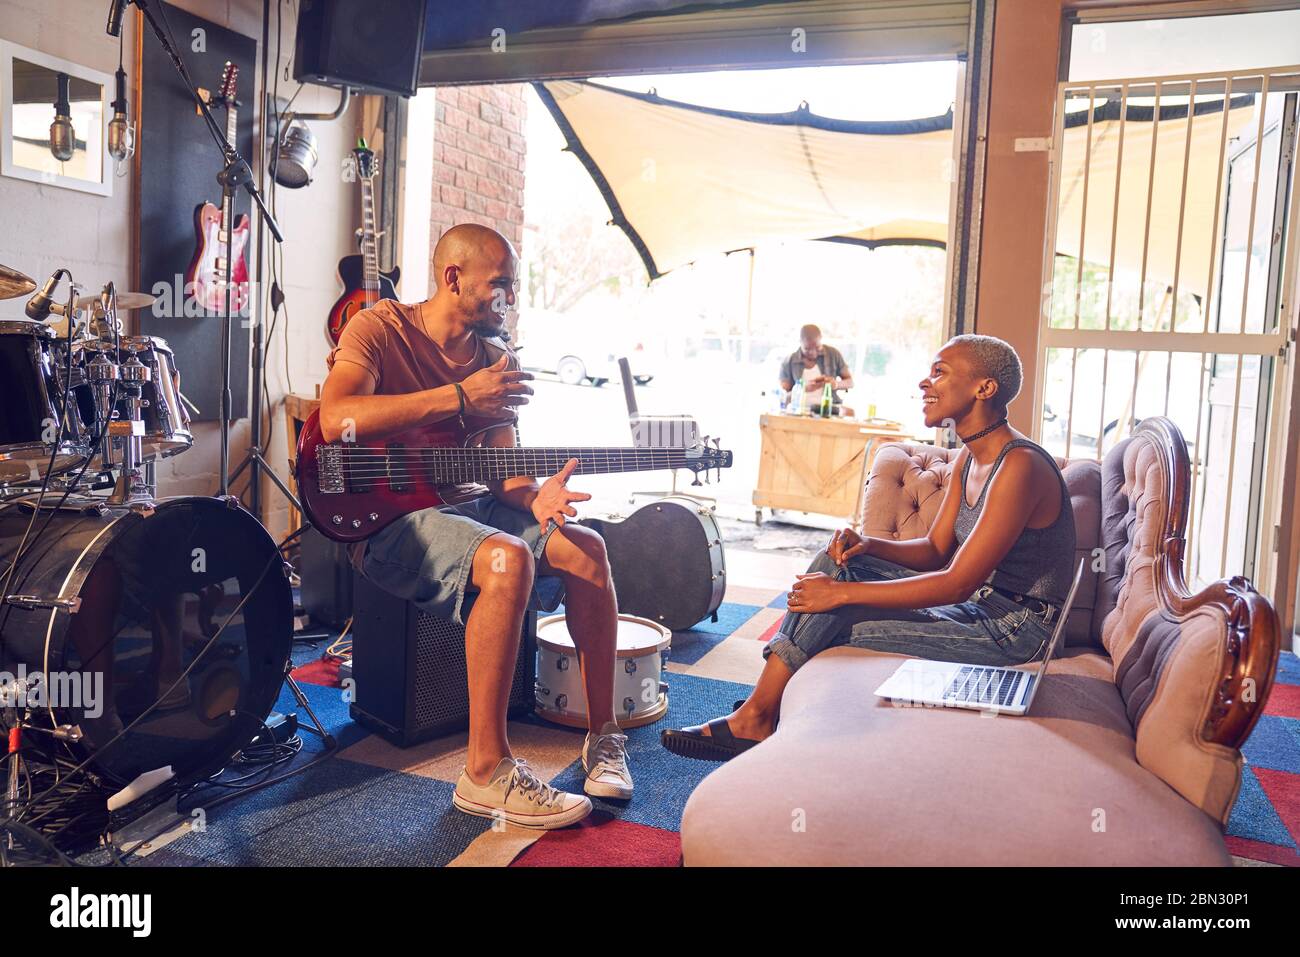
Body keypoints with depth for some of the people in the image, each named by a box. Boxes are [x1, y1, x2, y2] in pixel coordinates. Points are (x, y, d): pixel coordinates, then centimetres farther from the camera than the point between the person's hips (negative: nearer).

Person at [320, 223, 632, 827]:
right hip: (384, 516, -7)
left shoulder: (497, 359, 11)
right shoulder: (379, 328, -7)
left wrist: (532, 498, -18)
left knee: (585, 548, -13)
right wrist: (460, 396, -26)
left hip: (462, 503, 7)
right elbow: (336, 421, -26)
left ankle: (603, 737, -2)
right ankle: (487, 773, -24)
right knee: (508, 558, -33)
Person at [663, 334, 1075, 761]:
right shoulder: (968, 459, 9)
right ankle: (758, 710, -9)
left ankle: (755, 720, 1)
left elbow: (957, 583, -25)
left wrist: (845, 593, -24)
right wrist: (868, 546, -10)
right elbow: (935, 551, 11)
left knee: (832, 619, -19)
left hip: (1014, 631, -9)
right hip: (978, 604, 9)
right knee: (837, 561, -6)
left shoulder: (1020, 466, -22)